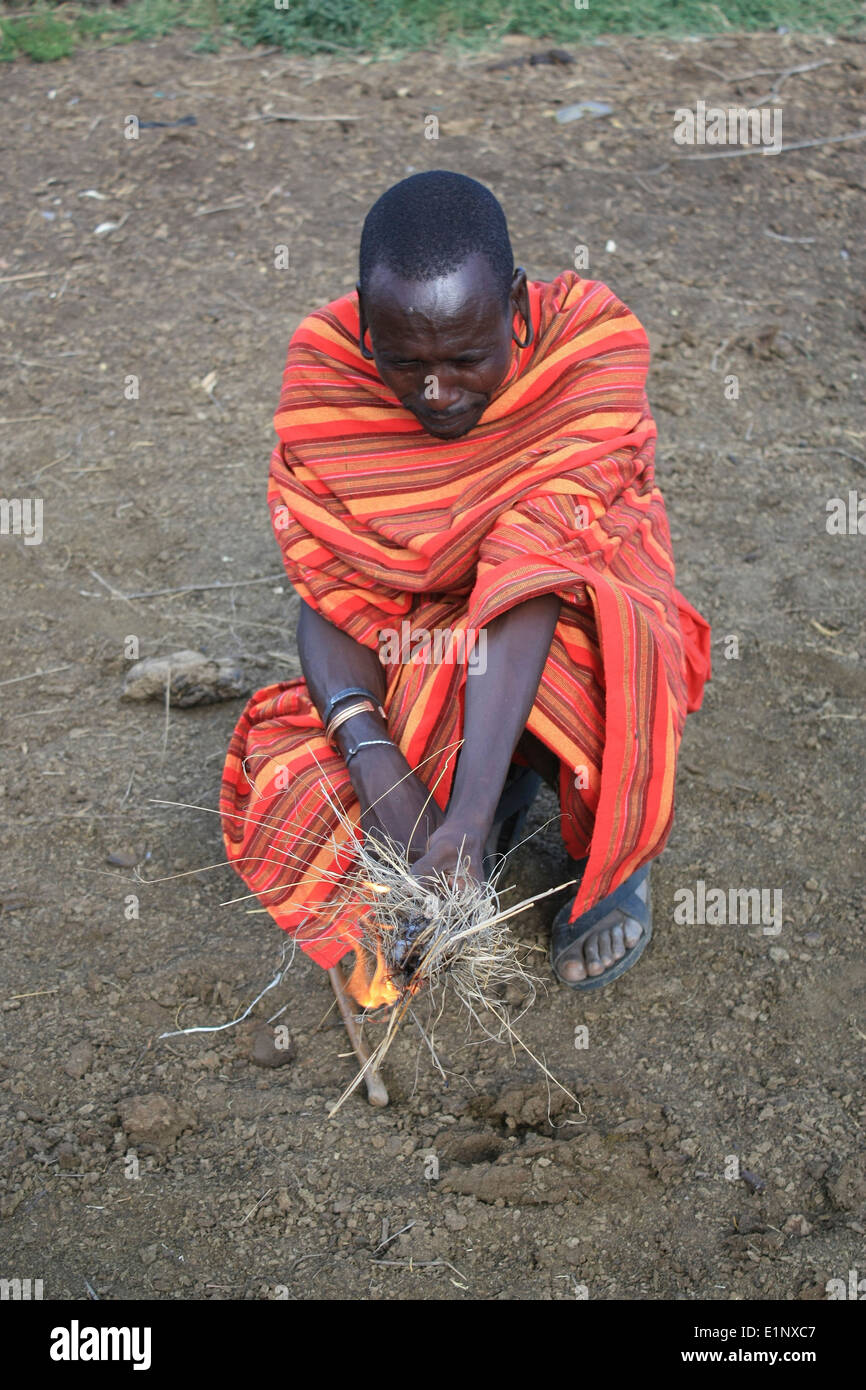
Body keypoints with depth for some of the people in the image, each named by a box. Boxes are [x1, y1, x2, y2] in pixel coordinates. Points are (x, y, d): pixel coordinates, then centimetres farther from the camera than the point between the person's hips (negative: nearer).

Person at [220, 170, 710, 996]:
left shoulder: (591, 345, -25)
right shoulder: (325, 368, -17)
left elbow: (531, 581, -35)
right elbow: (326, 588, -19)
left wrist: (469, 813, -42)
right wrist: (369, 750, -37)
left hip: (562, 616, -2)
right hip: (413, 644, 3)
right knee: (289, 799, -19)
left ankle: (611, 851, -5)